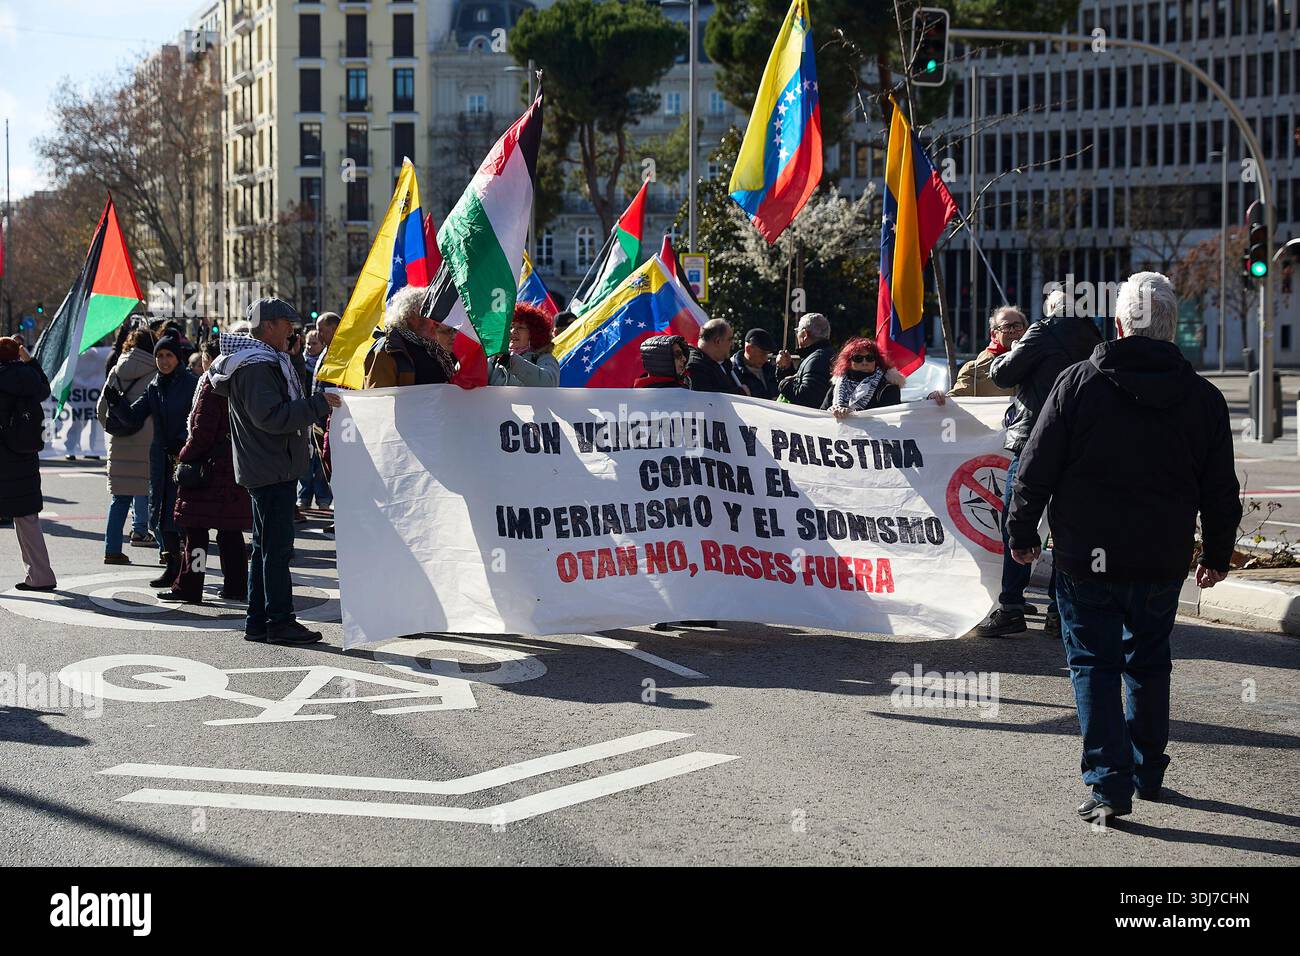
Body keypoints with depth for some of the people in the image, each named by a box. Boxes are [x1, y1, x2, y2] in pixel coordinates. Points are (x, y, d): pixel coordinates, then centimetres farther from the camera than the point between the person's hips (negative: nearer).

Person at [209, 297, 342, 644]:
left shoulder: (265, 361, 18)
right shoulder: (257, 366, -16)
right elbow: (270, 416, -24)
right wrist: (318, 404, -24)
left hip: (266, 469, 11)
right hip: (273, 470, -11)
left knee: (265, 547, 14)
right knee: (277, 546, -8)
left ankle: (257, 622, 19)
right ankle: (280, 622, -6)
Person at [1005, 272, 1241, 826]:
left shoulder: (1079, 383, -8)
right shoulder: (1203, 398, 1)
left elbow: (1037, 467, -6)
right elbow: (1221, 492, 7)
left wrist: (1022, 533, 5)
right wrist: (1217, 554, 19)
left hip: (1087, 557, -3)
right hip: (1163, 561, 3)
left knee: (1094, 664, 3)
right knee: (1149, 661, 20)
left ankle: (1109, 784, -6)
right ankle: (1148, 773, 29)